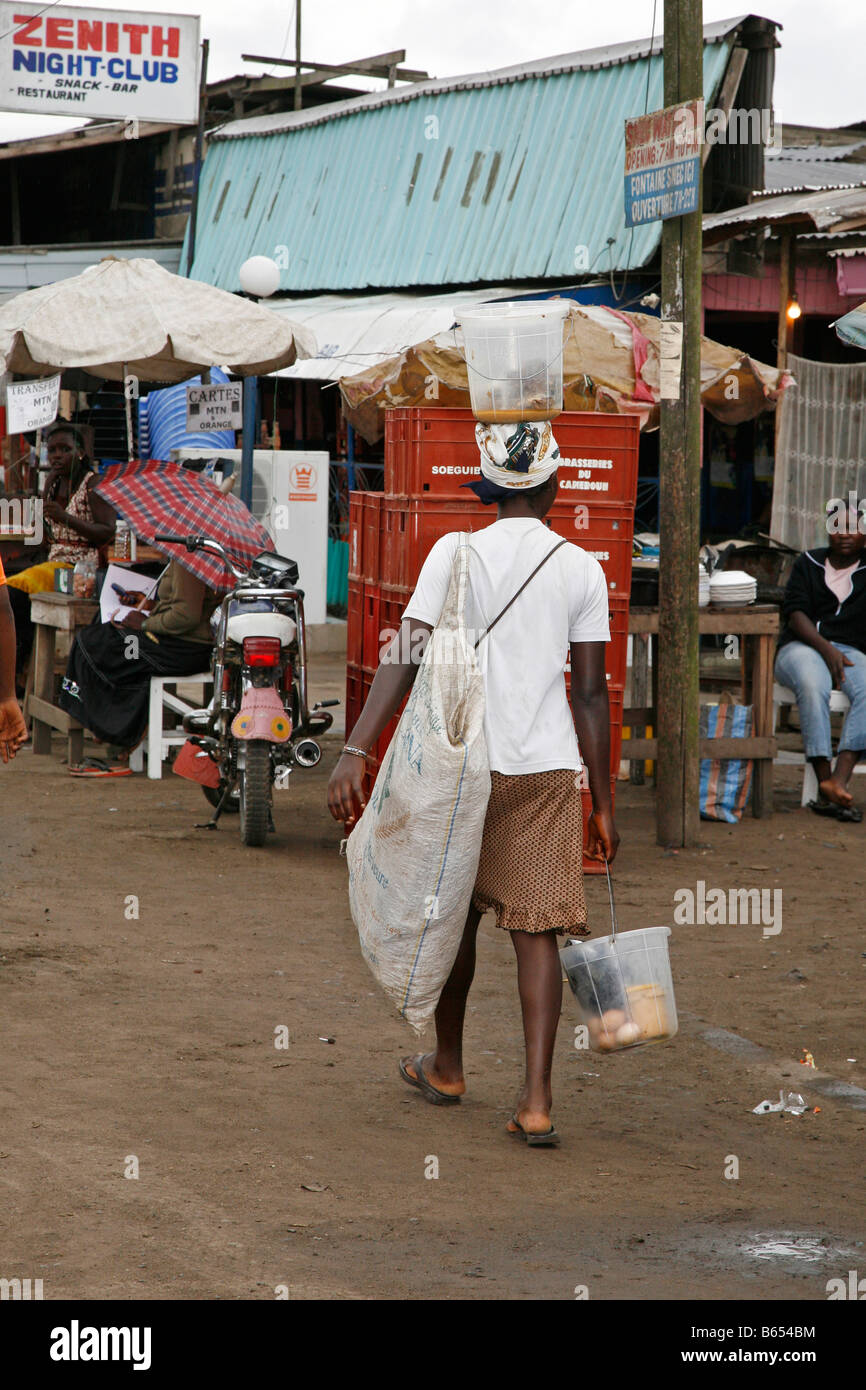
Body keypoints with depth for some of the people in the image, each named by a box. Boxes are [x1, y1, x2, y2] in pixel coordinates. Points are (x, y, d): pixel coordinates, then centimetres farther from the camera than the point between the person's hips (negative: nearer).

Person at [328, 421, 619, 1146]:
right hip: (549, 767, 0)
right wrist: (604, 806, 7)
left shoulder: (455, 553, -3)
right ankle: (537, 1099, -8)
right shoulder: (582, 569, 1)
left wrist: (356, 751, -16)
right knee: (536, 928, 1)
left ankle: (447, 1067, 32)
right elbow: (592, 693, 1)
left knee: (457, 914, 17)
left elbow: (408, 654, -12)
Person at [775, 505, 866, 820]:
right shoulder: (808, 563, 17)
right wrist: (826, 649, -13)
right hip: (802, 645, -1)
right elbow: (795, 612, 2)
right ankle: (825, 785, -39)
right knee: (813, 687, -38)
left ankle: (839, 780, -45)